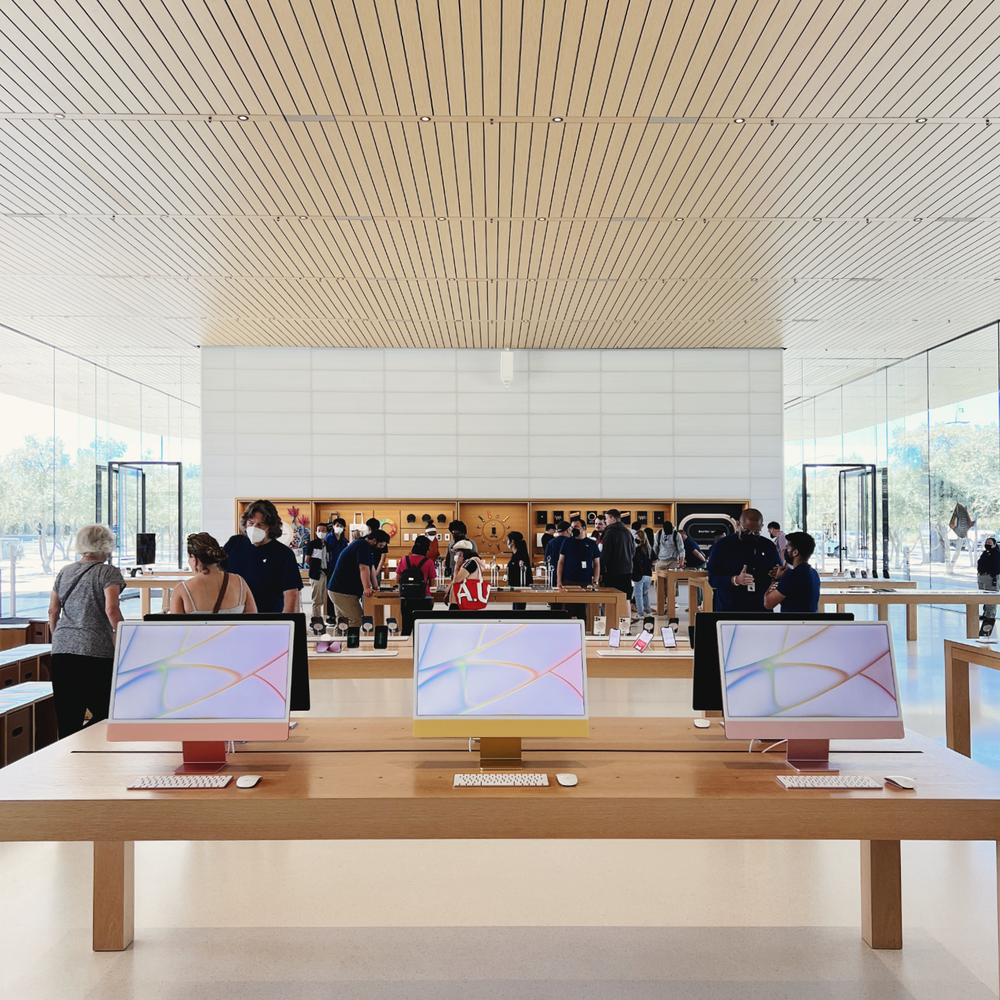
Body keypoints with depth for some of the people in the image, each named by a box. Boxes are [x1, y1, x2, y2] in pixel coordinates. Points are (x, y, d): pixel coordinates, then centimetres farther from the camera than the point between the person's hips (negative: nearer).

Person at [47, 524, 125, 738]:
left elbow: (52, 611, 17)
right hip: (96, 650, -6)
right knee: (102, 713, 3)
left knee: (67, 718, 8)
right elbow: (111, 609, -15)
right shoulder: (108, 573, -3)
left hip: (61, 649, 6)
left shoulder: (64, 572, 15)